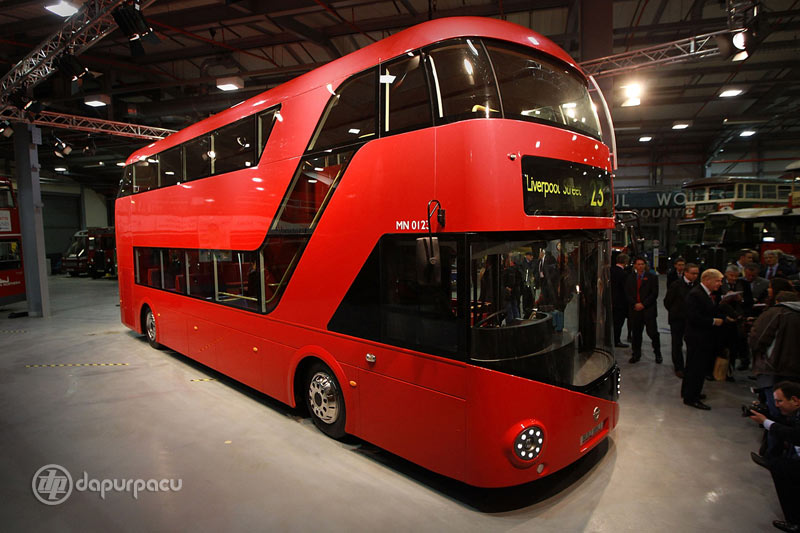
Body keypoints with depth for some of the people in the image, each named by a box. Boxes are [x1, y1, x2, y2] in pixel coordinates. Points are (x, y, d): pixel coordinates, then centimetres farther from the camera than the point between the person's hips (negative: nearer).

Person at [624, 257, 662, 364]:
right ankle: (636, 354, 18)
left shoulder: (652, 277, 2)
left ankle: (658, 354, 16)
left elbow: (654, 293, -4)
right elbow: (627, 293, 6)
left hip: (648, 309, -3)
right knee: (636, 333, 7)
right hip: (634, 309, 3)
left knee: (652, 332, -2)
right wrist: (635, 304, -8)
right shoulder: (630, 278, 11)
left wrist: (643, 304, -12)